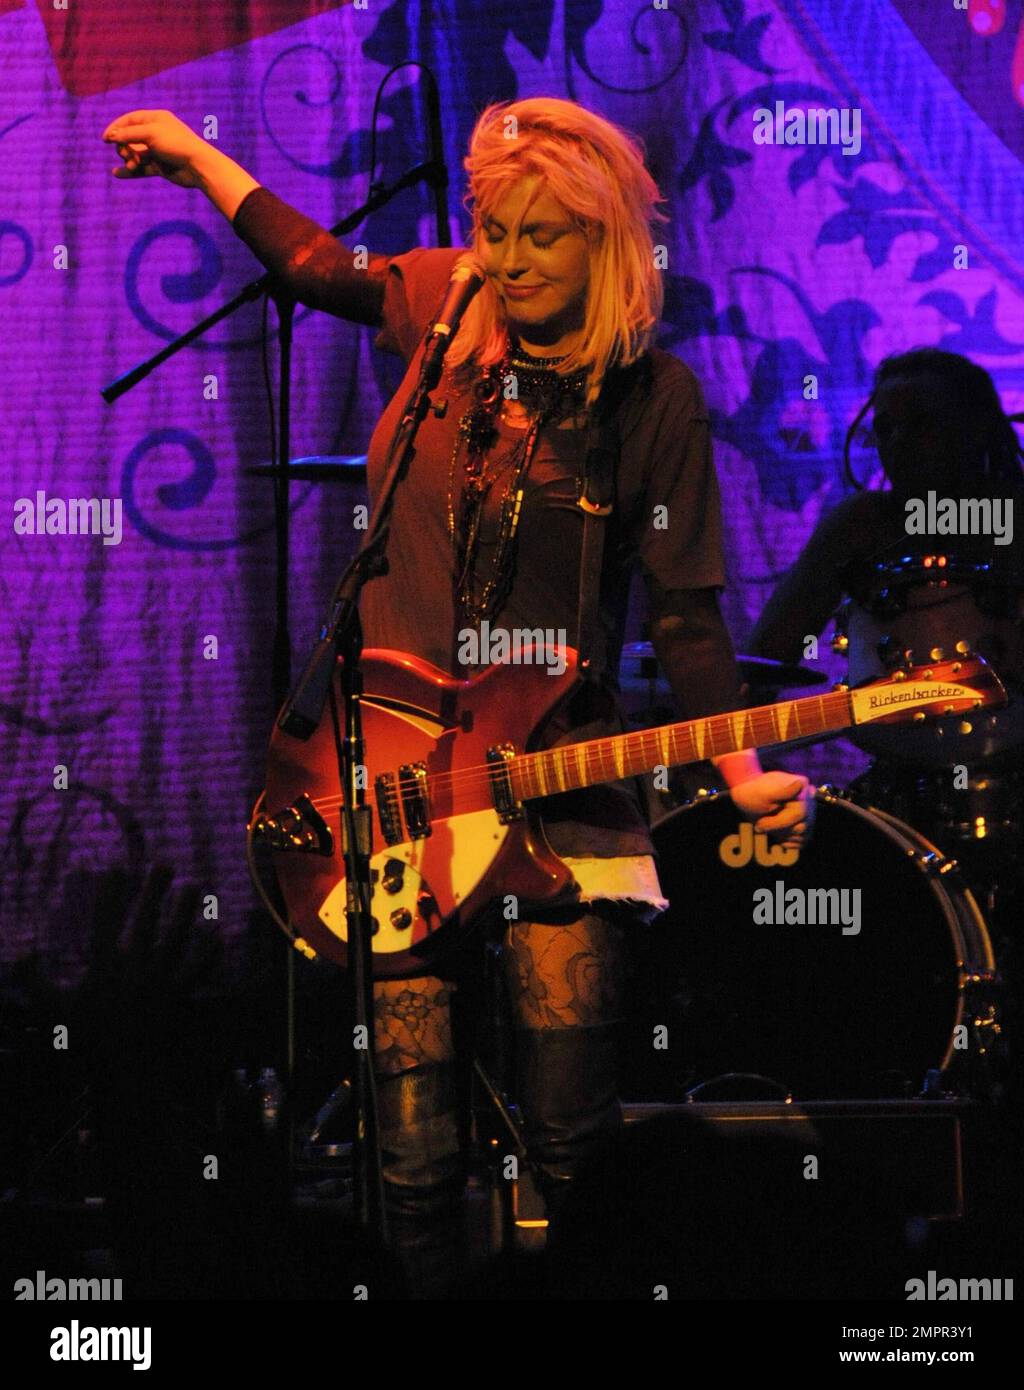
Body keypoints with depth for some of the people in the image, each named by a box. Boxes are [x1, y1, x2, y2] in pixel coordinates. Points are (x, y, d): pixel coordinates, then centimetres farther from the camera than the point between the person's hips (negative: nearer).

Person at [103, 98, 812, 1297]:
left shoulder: (652, 397, -3)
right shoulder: (440, 309, 5)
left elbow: (687, 612, -3)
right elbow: (316, 265, 26)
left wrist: (742, 773, -15)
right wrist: (193, 155, 35)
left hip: (560, 777, -2)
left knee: (573, 1146, -5)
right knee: (415, 1153, -4)